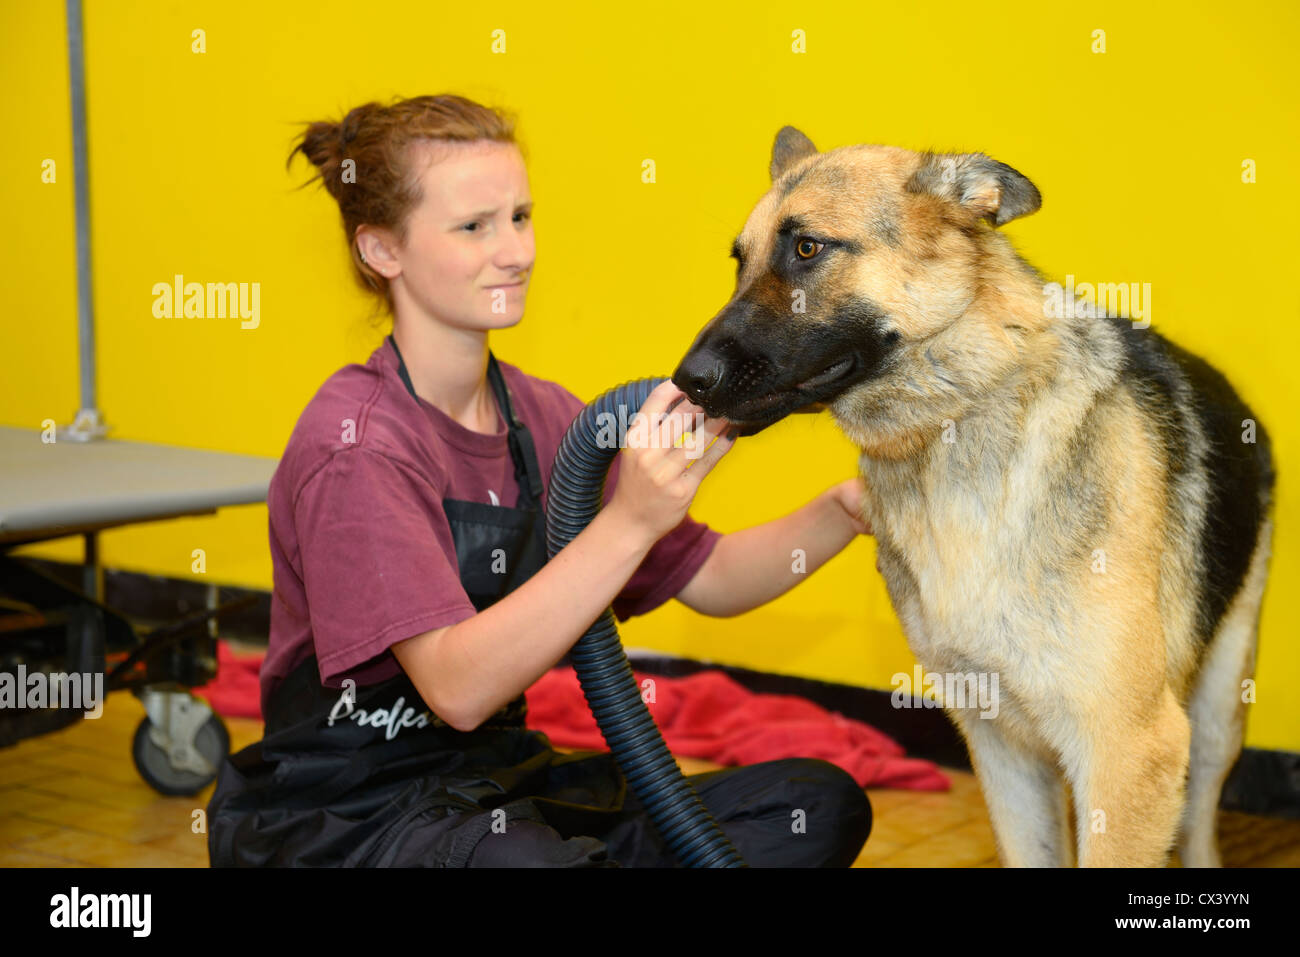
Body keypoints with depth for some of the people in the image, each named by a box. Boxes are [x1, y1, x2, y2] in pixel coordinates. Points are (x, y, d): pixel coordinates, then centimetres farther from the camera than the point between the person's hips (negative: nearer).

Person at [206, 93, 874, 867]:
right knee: (530, 859, -40)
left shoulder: (541, 418, 6)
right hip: (342, 816, -7)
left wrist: (841, 512, -10)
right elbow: (458, 686, -27)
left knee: (820, 805, -8)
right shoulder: (355, 445, -17)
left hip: (498, 784, 8)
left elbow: (711, 579, 8)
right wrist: (630, 521, -34)